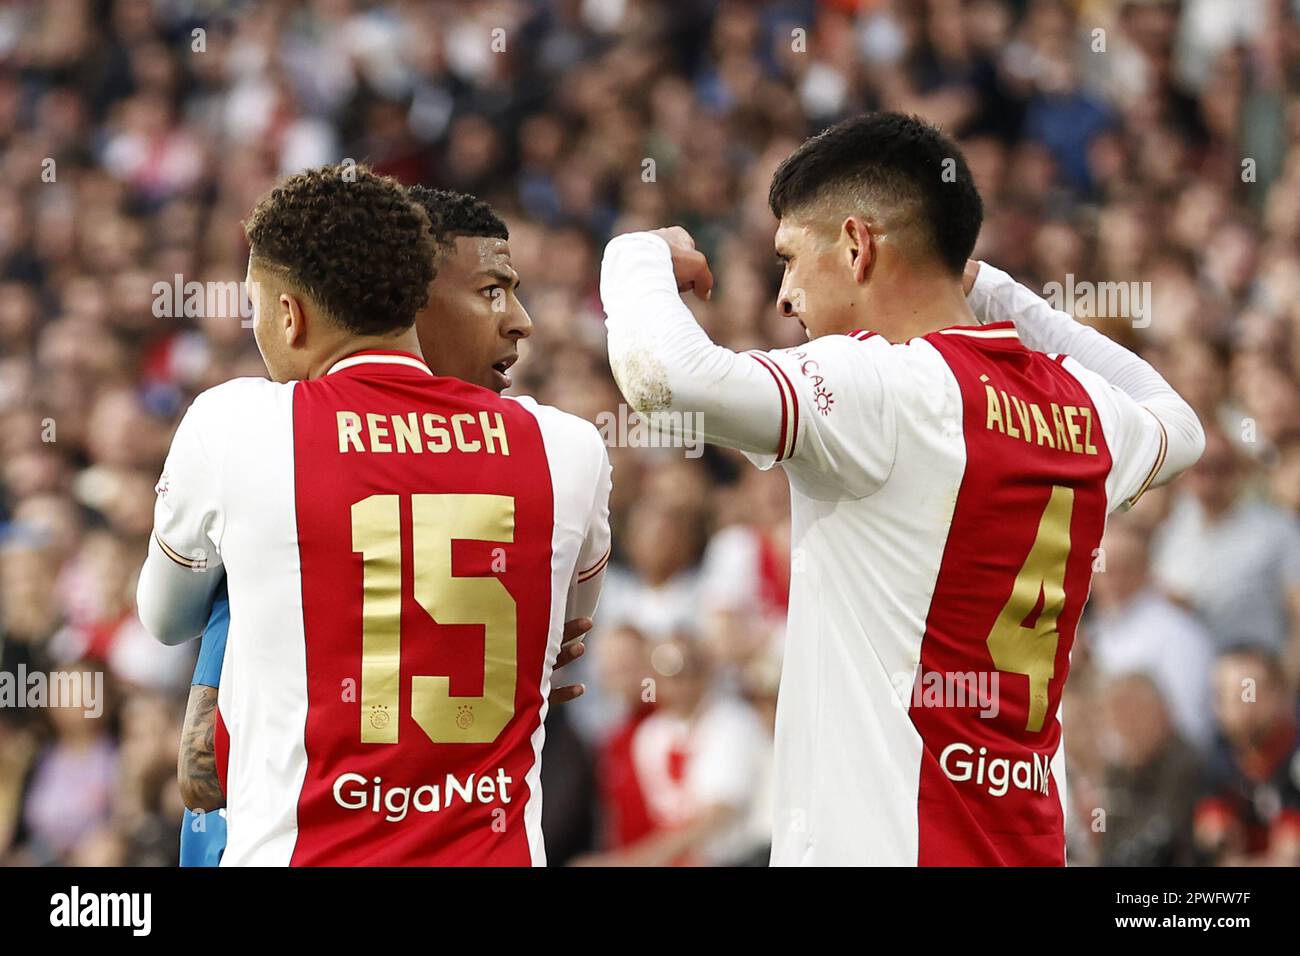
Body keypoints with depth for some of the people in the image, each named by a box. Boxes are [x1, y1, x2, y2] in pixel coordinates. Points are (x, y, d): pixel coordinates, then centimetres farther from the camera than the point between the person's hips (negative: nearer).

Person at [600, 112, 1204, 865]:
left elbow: (661, 371, -27)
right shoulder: (1085, 406, 10)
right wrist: (990, 291, 36)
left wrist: (641, 256, -4)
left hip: (882, 842, -8)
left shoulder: (880, 387, -13)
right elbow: (1178, 426, 36)